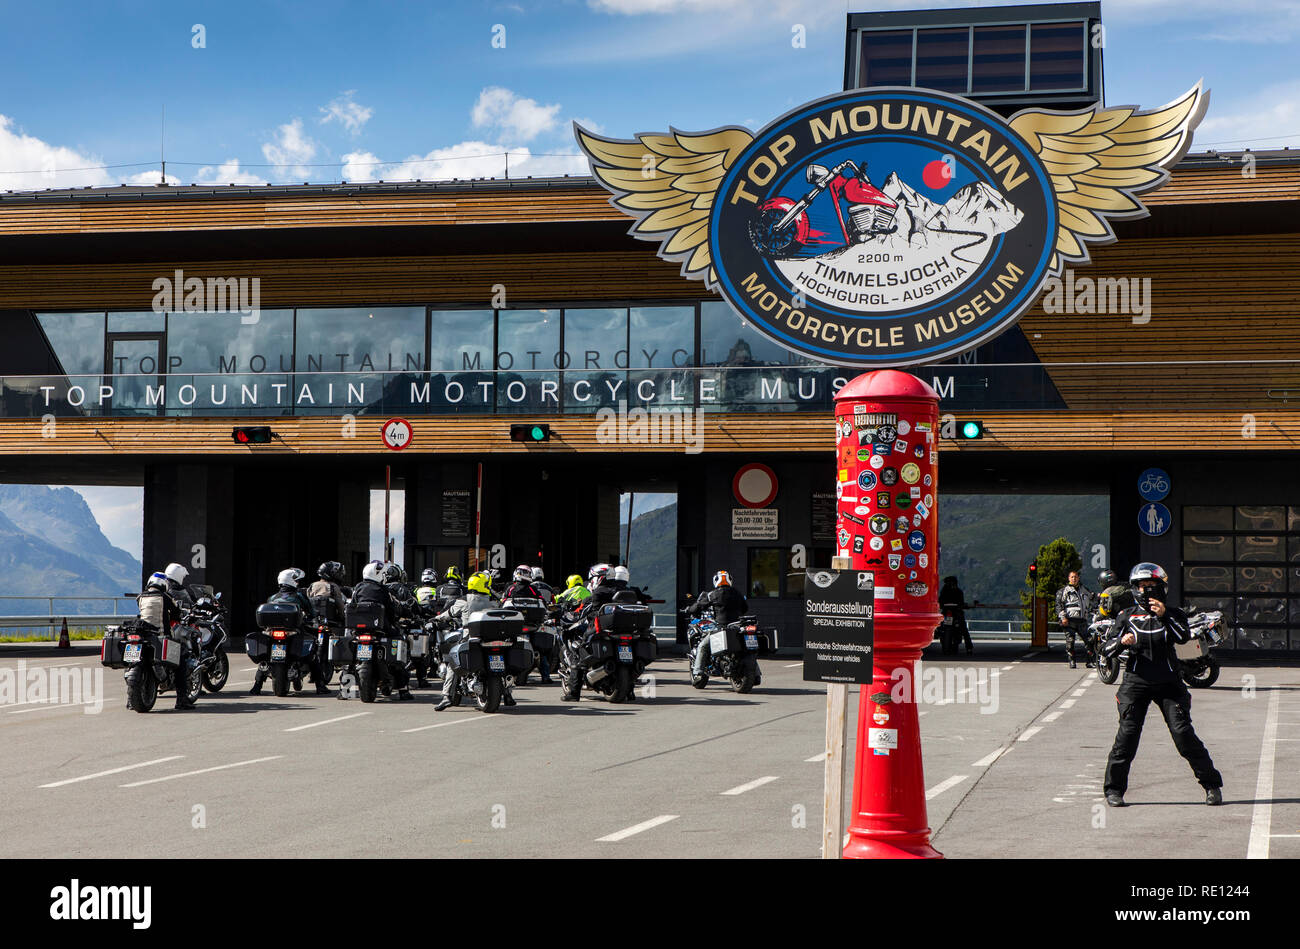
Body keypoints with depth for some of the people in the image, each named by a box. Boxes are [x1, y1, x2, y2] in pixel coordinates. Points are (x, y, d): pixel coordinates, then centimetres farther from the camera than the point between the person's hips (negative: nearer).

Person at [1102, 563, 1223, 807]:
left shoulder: (1173, 615, 7)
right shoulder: (1127, 616, 8)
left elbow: (1184, 637, -12)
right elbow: (1106, 648, 4)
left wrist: (1164, 615, -22)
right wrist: (1121, 641, -16)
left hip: (1168, 682, 0)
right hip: (1136, 682, 0)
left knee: (1183, 732, -6)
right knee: (1127, 733, -7)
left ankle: (1211, 784, 5)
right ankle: (1114, 789, 4)